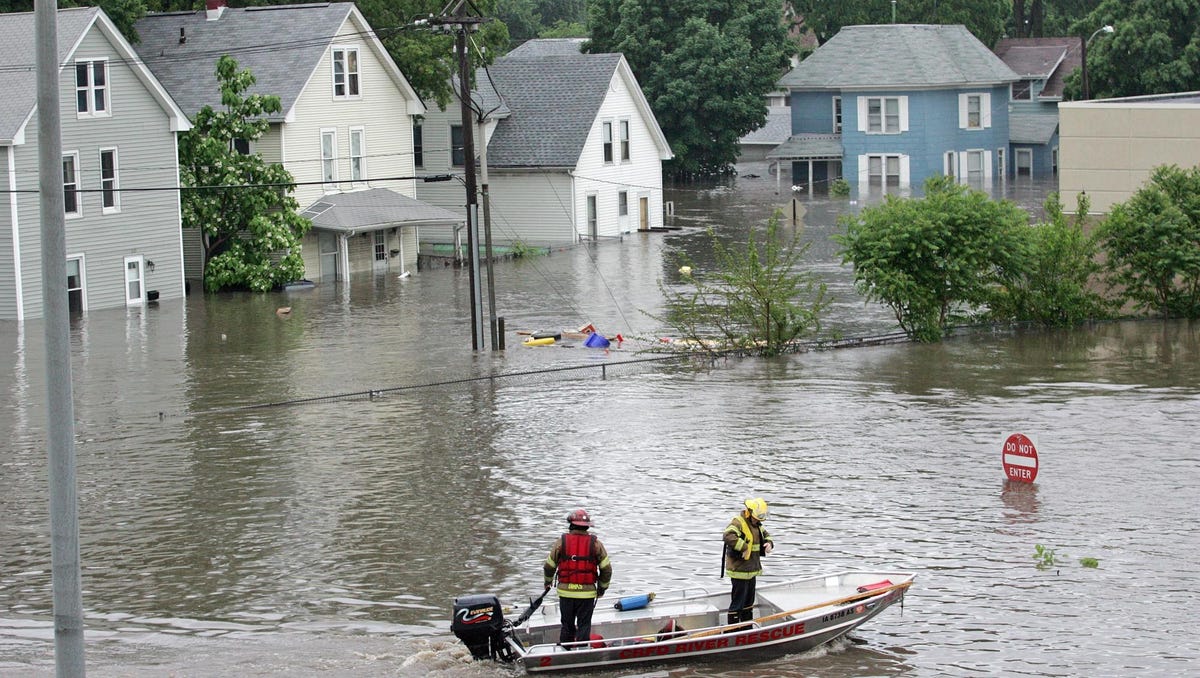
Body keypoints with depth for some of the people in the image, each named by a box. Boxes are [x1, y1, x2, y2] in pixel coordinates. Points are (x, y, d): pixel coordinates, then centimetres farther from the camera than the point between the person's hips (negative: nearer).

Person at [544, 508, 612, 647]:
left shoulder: (561, 542, -3)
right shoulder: (595, 544, -4)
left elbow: (549, 566, 5)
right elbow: (606, 569, 1)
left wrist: (548, 581, 25)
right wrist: (602, 587, 17)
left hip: (565, 591, 1)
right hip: (587, 593, -1)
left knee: (567, 625, 14)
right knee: (584, 625, 6)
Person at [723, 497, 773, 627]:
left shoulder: (757, 524, 12)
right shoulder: (738, 522, -18)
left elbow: (766, 535, 27)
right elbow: (728, 536, -36)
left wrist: (769, 543, 4)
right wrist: (744, 547, -34)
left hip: (751, 570, 10)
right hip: (739, 570, -10)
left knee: (749, 601, 18)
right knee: (738, 602, -6)